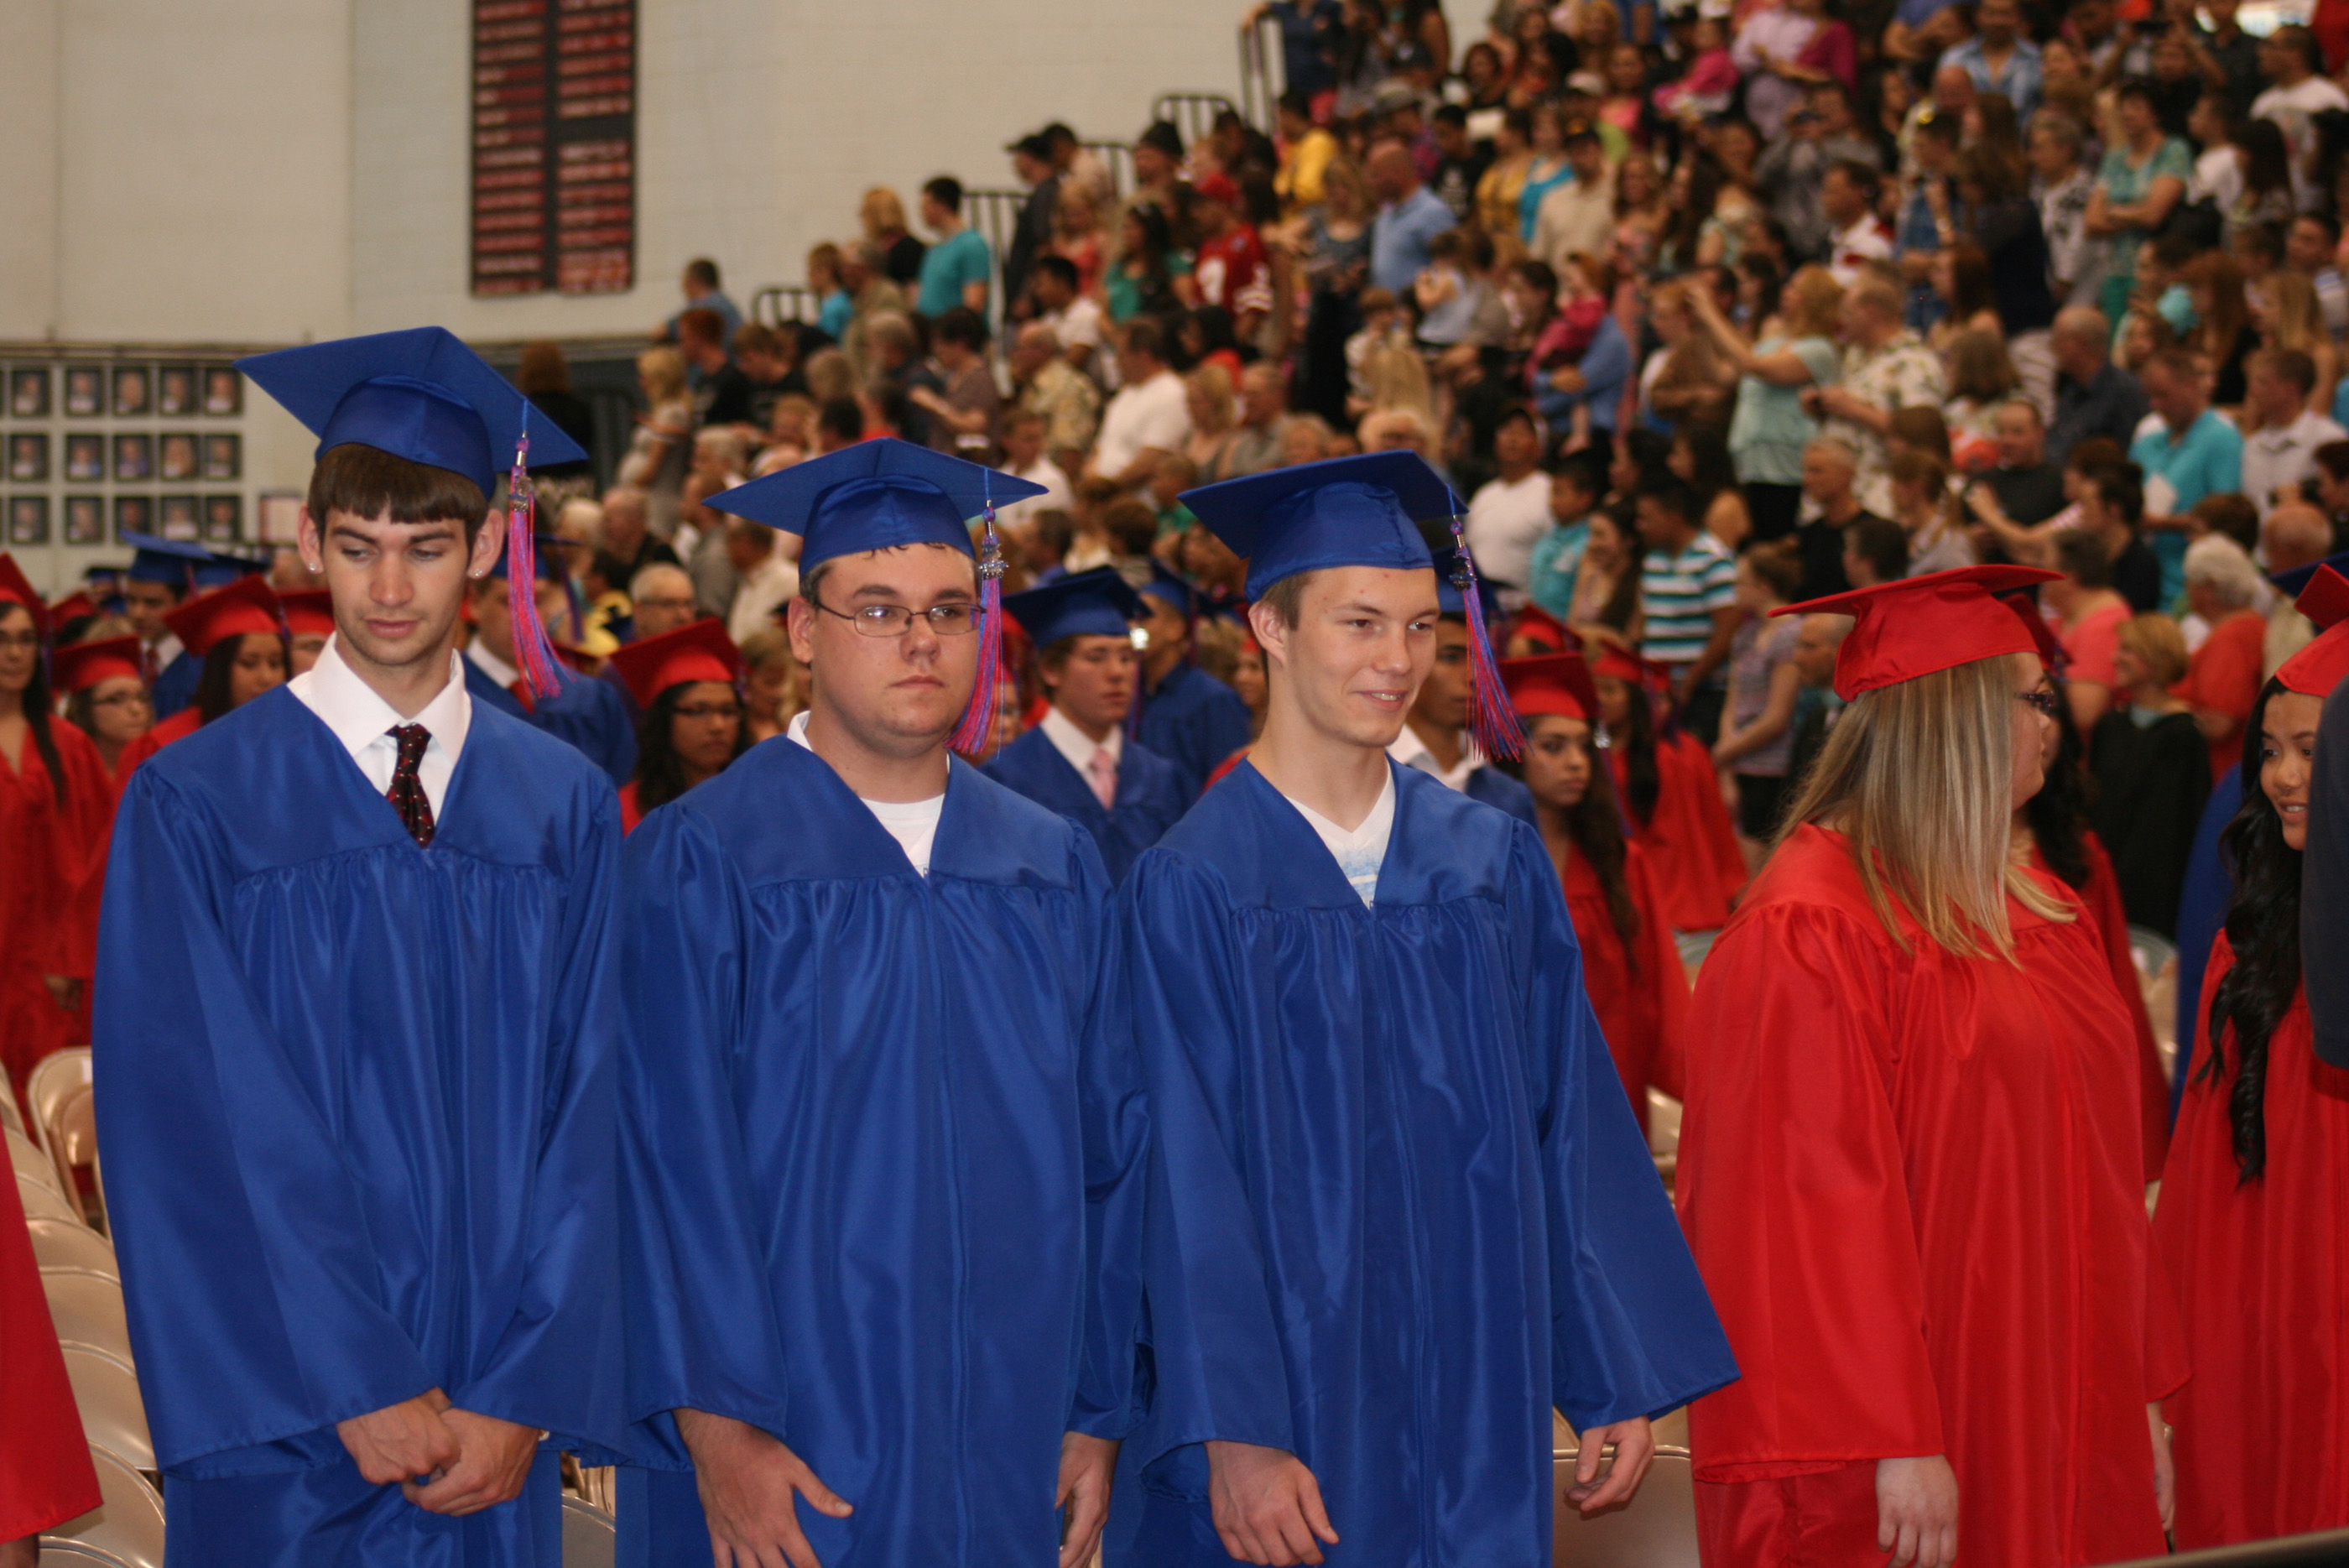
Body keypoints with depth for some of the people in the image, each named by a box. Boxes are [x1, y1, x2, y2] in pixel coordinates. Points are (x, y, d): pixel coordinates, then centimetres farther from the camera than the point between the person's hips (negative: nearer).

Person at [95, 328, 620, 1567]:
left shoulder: (568, 812, 4)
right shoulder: (193, 807, -4)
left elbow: (592, 1114, 0)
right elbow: (193, 1127, -9)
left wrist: (527, 1397, -10)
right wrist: (360, 1387, -14)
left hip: (494, 1432, 2)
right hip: (282, 1427, -2)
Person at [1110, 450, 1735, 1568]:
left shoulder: (1499, 865, 5)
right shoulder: (1190, 889, -8)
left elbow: (1571, 1128, 7)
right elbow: (1186, 1178, -12)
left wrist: (1618, 1381, 4)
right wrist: (1230, 1435, -18)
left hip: (1477, 1405, 4)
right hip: (1285, 1421, -4)